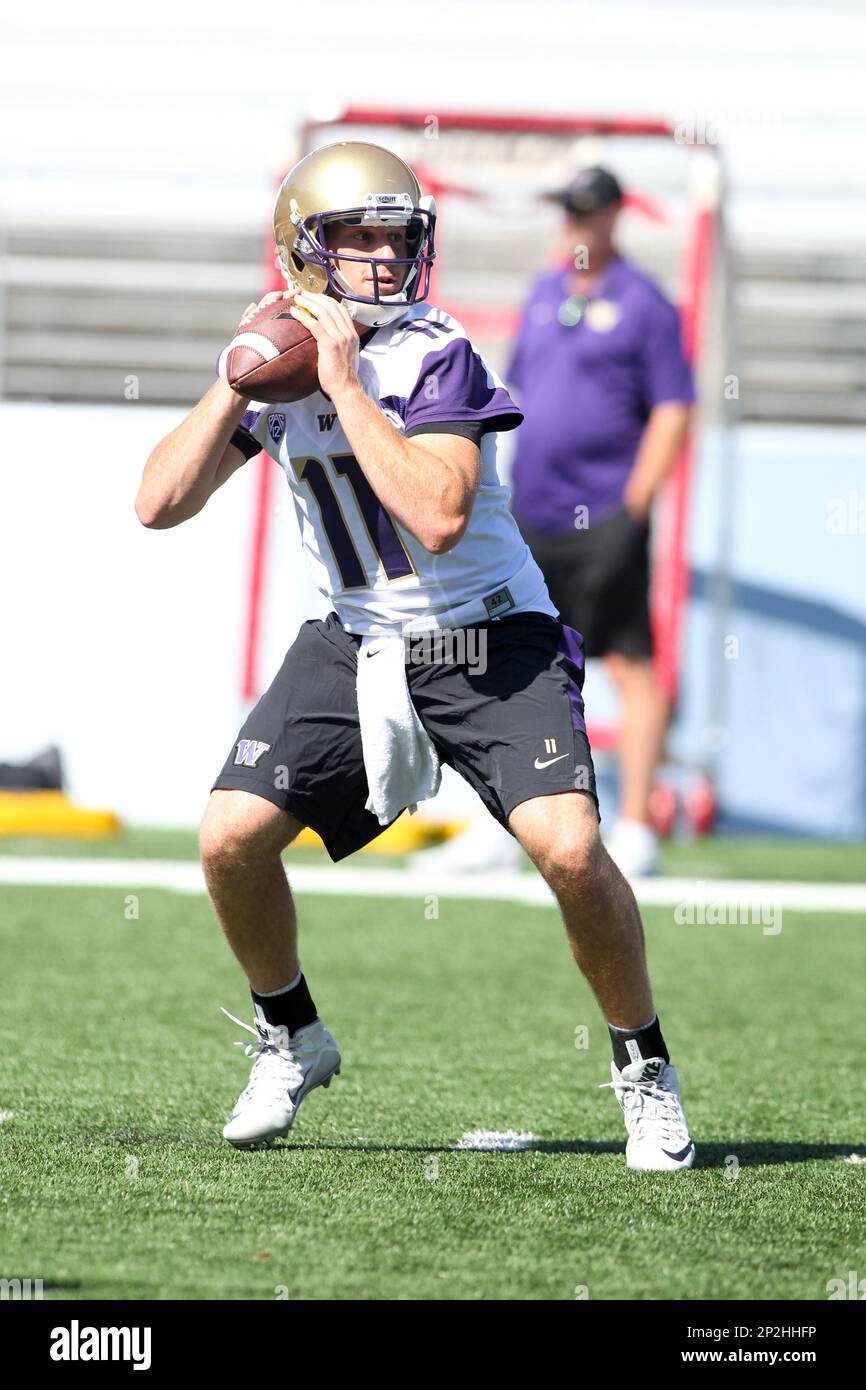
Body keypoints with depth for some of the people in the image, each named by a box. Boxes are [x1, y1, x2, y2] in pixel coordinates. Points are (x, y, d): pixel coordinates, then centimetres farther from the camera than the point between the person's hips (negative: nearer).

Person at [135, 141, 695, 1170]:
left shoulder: (438, 357, -17)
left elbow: (439, 518, -31)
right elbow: (160, 505, -5)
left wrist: (345, 386, -28)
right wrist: (236, 383, -15)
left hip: (489, 643, -5)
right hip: (356, 645, 5)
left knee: (568, 849, -23)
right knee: (231, 835, -10)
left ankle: (644, 1067, 0)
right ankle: (291, 1039, 16)